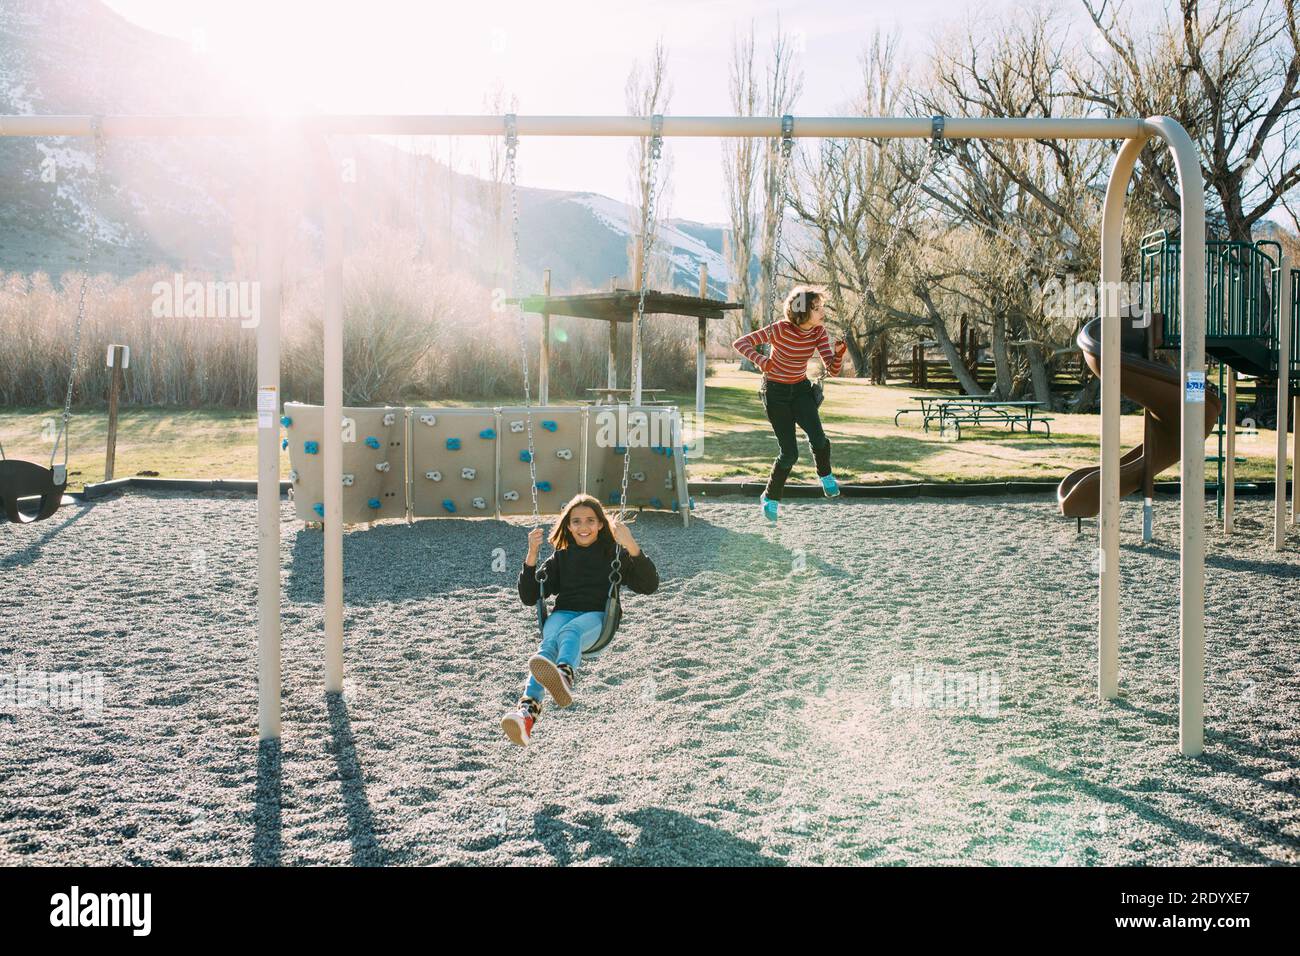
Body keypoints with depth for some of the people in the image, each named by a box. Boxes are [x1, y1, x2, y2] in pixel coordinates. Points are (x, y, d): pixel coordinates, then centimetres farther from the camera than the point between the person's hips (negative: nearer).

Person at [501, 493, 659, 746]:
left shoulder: (614, 553, 18)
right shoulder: (561, 557, 26)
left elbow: (649, 585, 4)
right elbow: (529, 597, 21)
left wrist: (631, 546, -9)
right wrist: (532, 554, 8)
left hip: (597, 617, -2)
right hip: (562, 614, 2)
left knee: (570, 632, -40)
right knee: (551, 642, -36)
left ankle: (563, 677, -76)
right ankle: (528, 709, -64)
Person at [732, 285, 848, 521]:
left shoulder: (819, 331, -10)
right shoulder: (780, 329, -23)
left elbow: (833, 370, -11)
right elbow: (740, 343, -20)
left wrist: (839, 353, -32)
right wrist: (760, 360, -37)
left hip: (800, 389, 3)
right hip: (775, 391, -3)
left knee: (817, 437, -24)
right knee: (790, 453, -7)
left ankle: (825, 474, 7)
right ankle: (771, 497, 18)